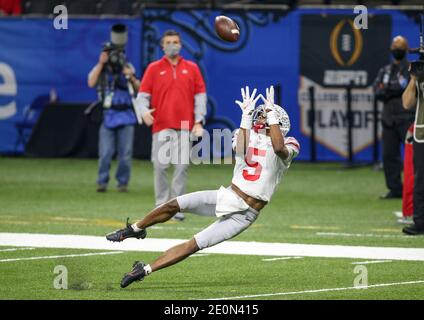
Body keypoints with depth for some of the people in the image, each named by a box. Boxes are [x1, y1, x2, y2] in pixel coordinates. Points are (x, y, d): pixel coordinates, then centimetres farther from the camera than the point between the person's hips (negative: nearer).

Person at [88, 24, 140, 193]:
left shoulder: (127, 67, 11)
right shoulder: (101, 68, 4)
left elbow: (139, 89, 10)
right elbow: (91, 83, -14)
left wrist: (131, 77, -8)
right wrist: (101, 63, -15)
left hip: (126, 115, 2)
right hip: (108, 115, -2)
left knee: (125, 153, 2)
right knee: (105, 153, -7)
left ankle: (123, 182, 11)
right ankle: (102, 182, 1)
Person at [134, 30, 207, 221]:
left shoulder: (191, 68, 11)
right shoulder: (154, 68, 8)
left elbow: (200, 95, 9)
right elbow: (142, 95, 3)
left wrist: (199, 121, -1)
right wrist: (144, 111, -17)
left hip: (185, 126, 1)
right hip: (161, 126, -1)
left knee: (182, 167, -3)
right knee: (160, 166, -4)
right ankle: (161, 205, 5)